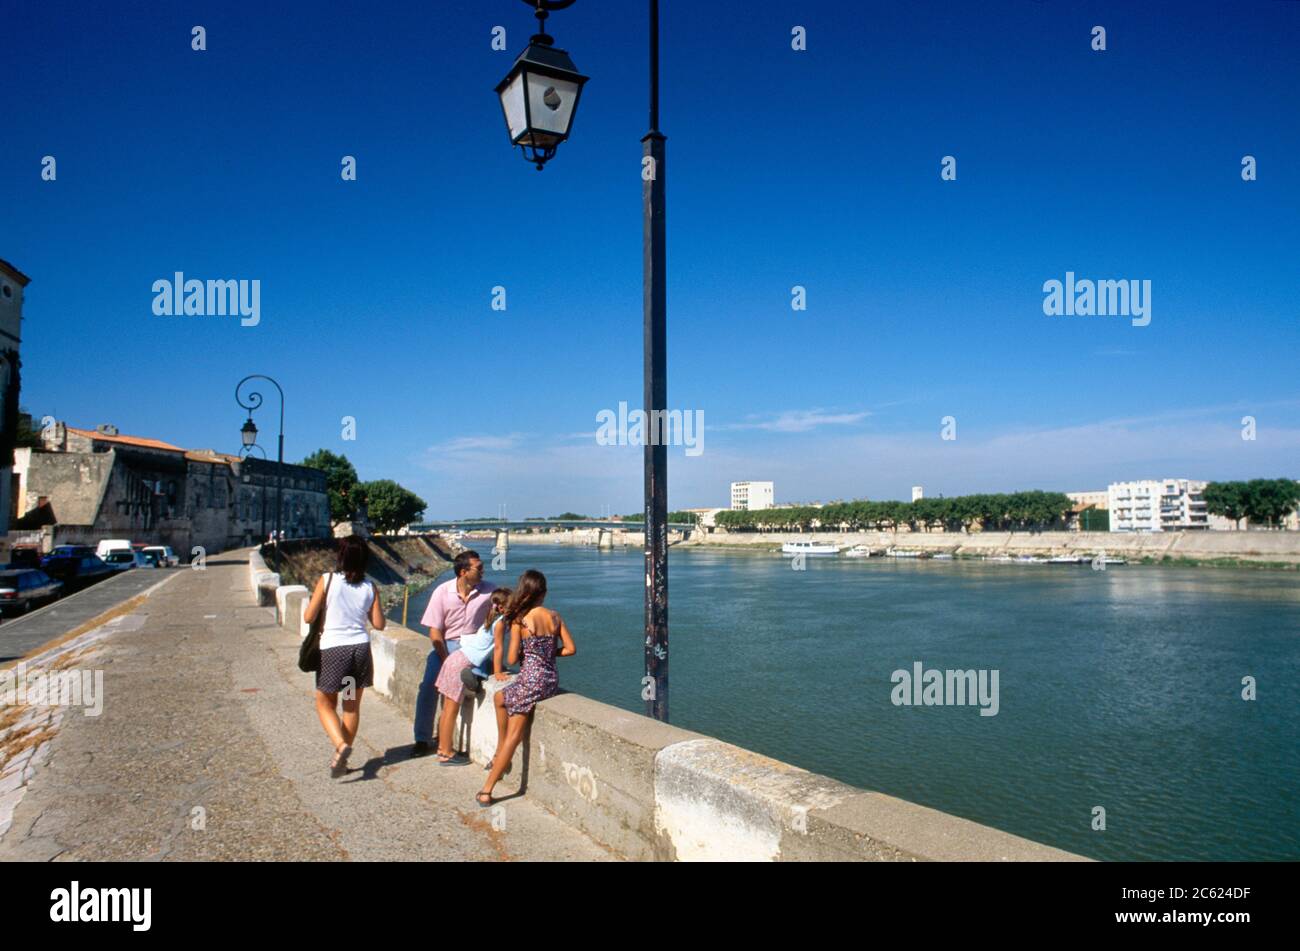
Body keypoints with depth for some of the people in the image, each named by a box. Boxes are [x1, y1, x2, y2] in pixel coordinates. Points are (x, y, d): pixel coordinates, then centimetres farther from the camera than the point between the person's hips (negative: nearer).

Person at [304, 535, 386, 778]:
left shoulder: (327, 580, -9)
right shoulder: (370, 587, -1)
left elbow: (308, 617, -6)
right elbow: (379, 624, 2)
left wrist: (318, 604, 13)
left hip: (332, 650, -3)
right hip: (360, 648, 3)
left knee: (325, 705, 14)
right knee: (352, 706, 16)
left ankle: (341, 745, -9)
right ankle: (342, 758, 22)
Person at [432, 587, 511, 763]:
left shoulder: (491, 619, 13)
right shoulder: (499, 622, -12)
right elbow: (498, 648, -12)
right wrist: (498, 673, -6)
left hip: (457, 658, 9)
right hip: (462, 664, -9)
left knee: (448, 709, 15)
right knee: (452, 710, -3)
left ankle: (443, 747, 24)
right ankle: (446, 754, 3)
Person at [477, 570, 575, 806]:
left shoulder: (519, 620, -10)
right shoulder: (555, 617, 3)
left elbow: (512, 659, -8)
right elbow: (570, 649, 5)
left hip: (530, 680, -6)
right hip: (552, 681, 6)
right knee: (500, 697, 26)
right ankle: (501, 752, 28)